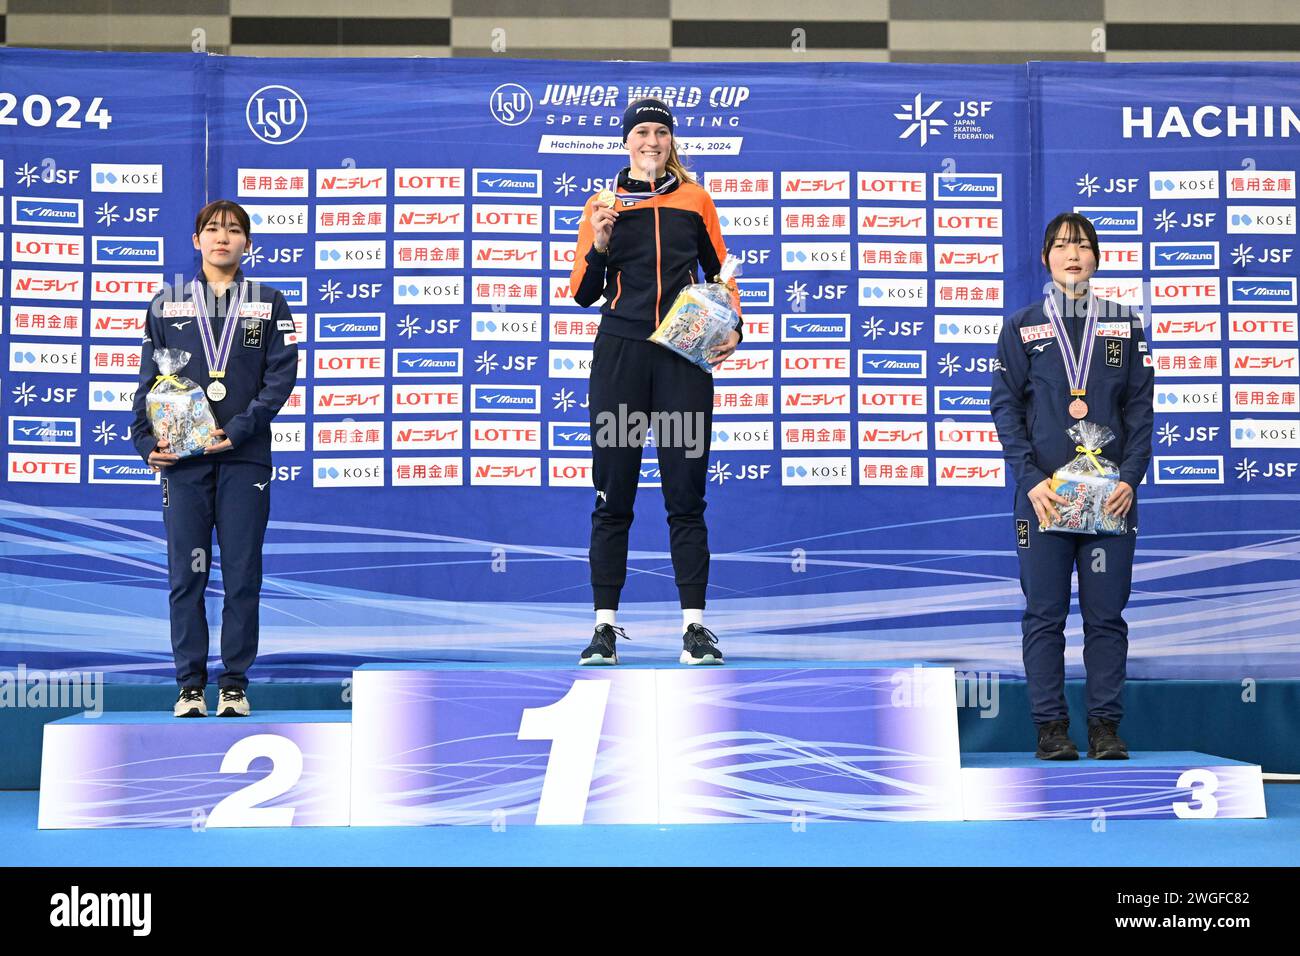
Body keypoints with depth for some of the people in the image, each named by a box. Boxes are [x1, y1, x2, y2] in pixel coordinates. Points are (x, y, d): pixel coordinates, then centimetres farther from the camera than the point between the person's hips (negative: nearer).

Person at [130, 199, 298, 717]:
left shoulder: (269, 302, 8)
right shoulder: (167, 303, 11)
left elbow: (281, 374, -1)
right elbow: (150, 378, 9)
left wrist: (239, 430, -13)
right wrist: (146, 439, -4)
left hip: (245, 457, -1)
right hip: (182, 459, 1)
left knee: (242, 576, 1)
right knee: (186, 576, 1)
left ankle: (235, 684, 9)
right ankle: (190, 685, 9)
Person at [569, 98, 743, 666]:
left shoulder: (694, 199, 9)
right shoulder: (602, 205, 8)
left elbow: (720, 272, 17)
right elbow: (583, 294, 7)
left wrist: (732, 326, 1)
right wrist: (599, 246, -11)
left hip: (684, 357, 0)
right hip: (620, 353, 0)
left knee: (685, 494, -1)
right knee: (612, 494, 2)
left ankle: (695, 626, 2)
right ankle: (605, 625, 7)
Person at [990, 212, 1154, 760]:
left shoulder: (1124, 325, 11)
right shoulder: (1022, 327, 7)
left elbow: (1140, 406, 8)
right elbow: (1005, 406, 2)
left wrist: (1130, 477, -6)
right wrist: (1031, 480, -10)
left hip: (1110, 495, 1)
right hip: (1043, 494, -1)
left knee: (1106, 614, 3)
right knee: (1045, 614, 1)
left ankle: (1105, 725, 10)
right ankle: (1050, 726, 7)